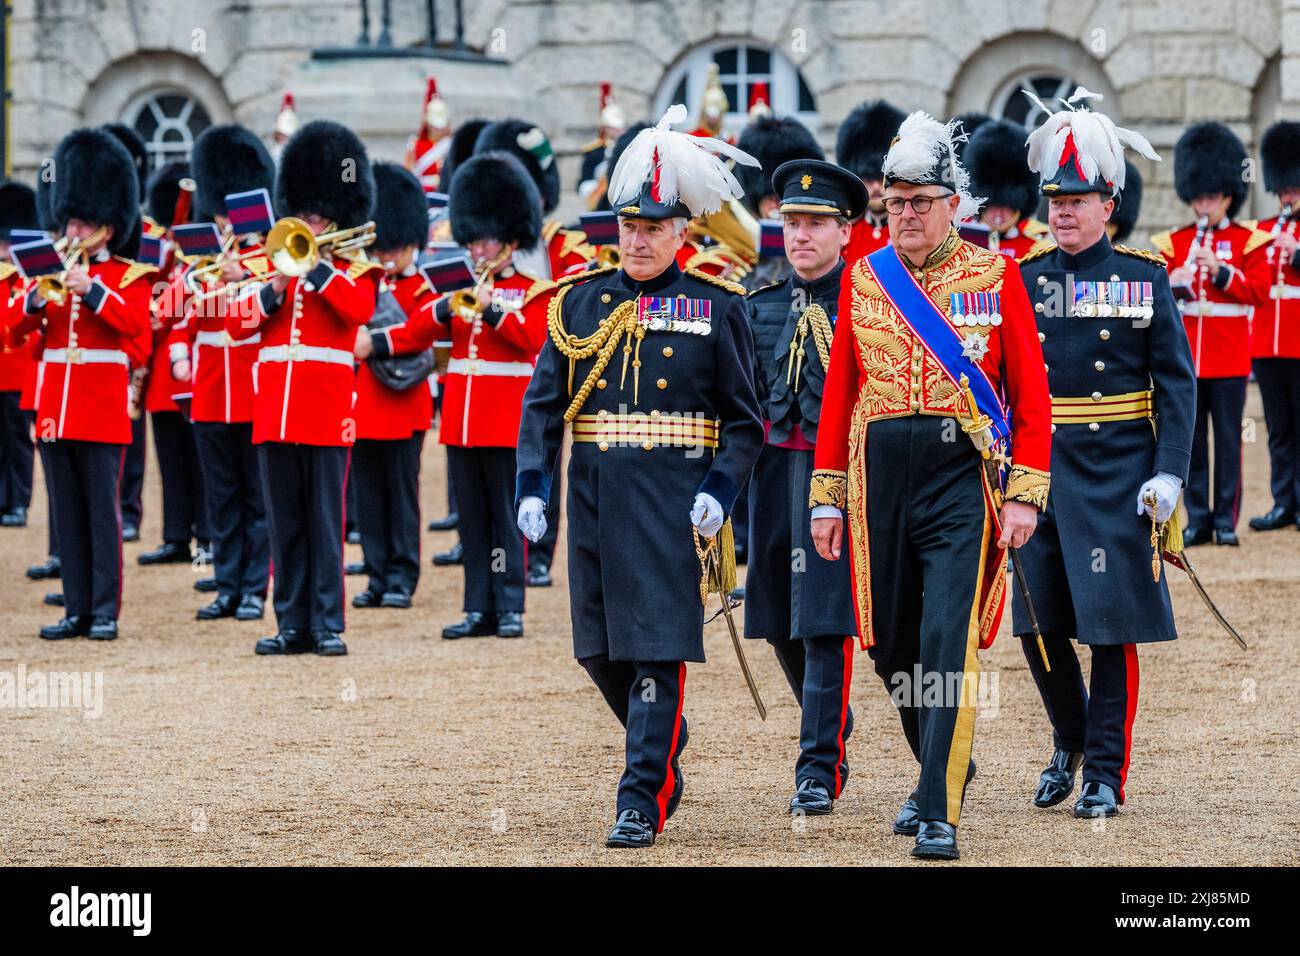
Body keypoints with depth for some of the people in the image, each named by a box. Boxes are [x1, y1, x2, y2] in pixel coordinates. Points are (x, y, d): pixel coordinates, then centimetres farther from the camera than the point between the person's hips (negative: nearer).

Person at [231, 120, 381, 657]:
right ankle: (293, 626, 10)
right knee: (284, 525, 6)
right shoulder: (275, 263, 15)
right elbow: (237, 325, 5)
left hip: (325, 411, -4)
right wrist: (273, 290, -10)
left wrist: (315, 264, -16)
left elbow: (360, 309, -17)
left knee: (325, 522, -3)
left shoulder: (354, 269, 5)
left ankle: (328, 625, 0)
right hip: (274, 409, 4)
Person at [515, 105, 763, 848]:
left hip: (673, 499, -4)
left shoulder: (717, 307, 1)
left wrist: (721, 491, -13)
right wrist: (532, 488, -5)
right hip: (595, 498, 4)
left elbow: (744, 419, 2)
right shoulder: (580, 301, 7)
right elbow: (544, 402, 6)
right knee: (601, 649, 10)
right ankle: (666, 749, 35)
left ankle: (642, 801, -4)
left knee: (657, 648, -7)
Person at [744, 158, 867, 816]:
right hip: (775, 470, 5)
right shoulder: (761, 306, 10)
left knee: (825, 622, -9)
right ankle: (833, 734, 31)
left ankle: (820, 769, -6)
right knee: (781, 623, 11)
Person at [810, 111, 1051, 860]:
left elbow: (1031, 394, -1)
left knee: (949, 643, -13)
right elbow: (839, 394, 11)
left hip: (962, 475, -4)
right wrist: (827, 497, 8)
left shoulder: (995, 277, -1)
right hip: (881, 479, 4)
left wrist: (1026, 495, -8)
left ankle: (939, 813, -12)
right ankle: (946, 771, 35)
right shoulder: (864, 279, 8)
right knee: (892, 646, 12)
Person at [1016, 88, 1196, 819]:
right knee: (1039, 624, 5)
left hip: (1117, 474, -3)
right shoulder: (1023, 280, 5)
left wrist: (1169, 473, -11)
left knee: (1111, 626, -2)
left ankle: (1105, 774, 5)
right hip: (1039, 472, 3)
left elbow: (1177, 382, -2)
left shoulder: (1145, 279, 0)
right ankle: (1071, 741, 29)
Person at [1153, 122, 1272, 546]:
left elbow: (1258, 292, -5)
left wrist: (1220, 270, -19)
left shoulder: (1248, 241, 4)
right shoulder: (1173, 242, 9)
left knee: (1228, 439, 0)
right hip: (1185, 354, 2)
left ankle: (1226, 519, 5)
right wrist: (1172, 286, -18)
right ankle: (1197, 518, 8)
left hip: (1229, 356, -2)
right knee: (1191, 439, 3)